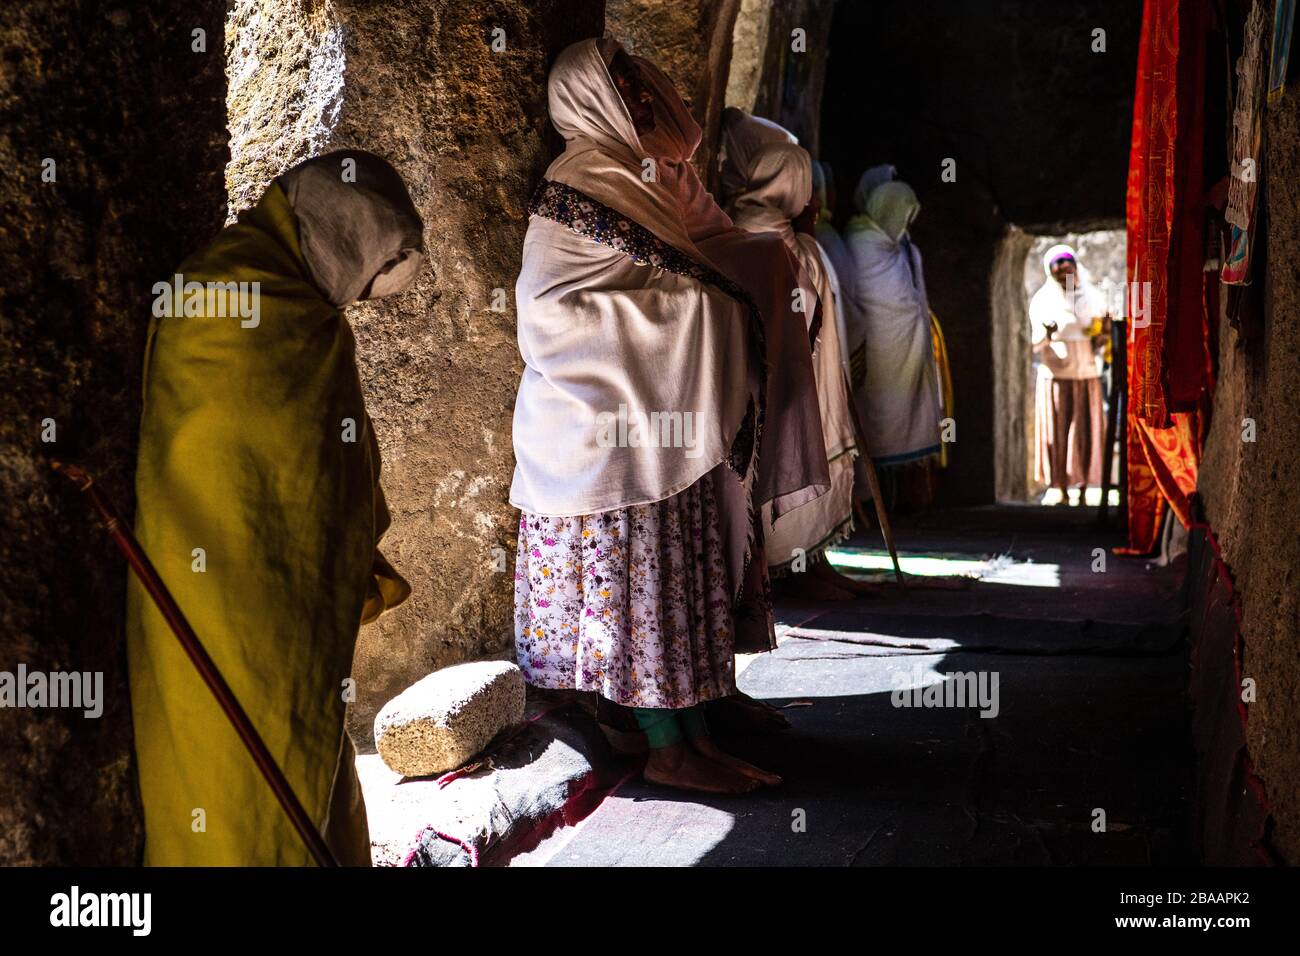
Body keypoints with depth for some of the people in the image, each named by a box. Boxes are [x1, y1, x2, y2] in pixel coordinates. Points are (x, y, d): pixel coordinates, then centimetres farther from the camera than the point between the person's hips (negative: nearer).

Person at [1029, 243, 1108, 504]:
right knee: (1057, 433, -3)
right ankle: (1062, 490, 2)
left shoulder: (1091, 297, 10)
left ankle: (1082, 491, 3)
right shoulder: (1042, 301, 3)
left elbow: (1097, 344, 15)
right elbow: (1035, 345, 1)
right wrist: (1046, 334, -19)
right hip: (1055, 375, -2)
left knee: (1087, 434, -1)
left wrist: (1102, 332, -6)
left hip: (1087, 375, 2)